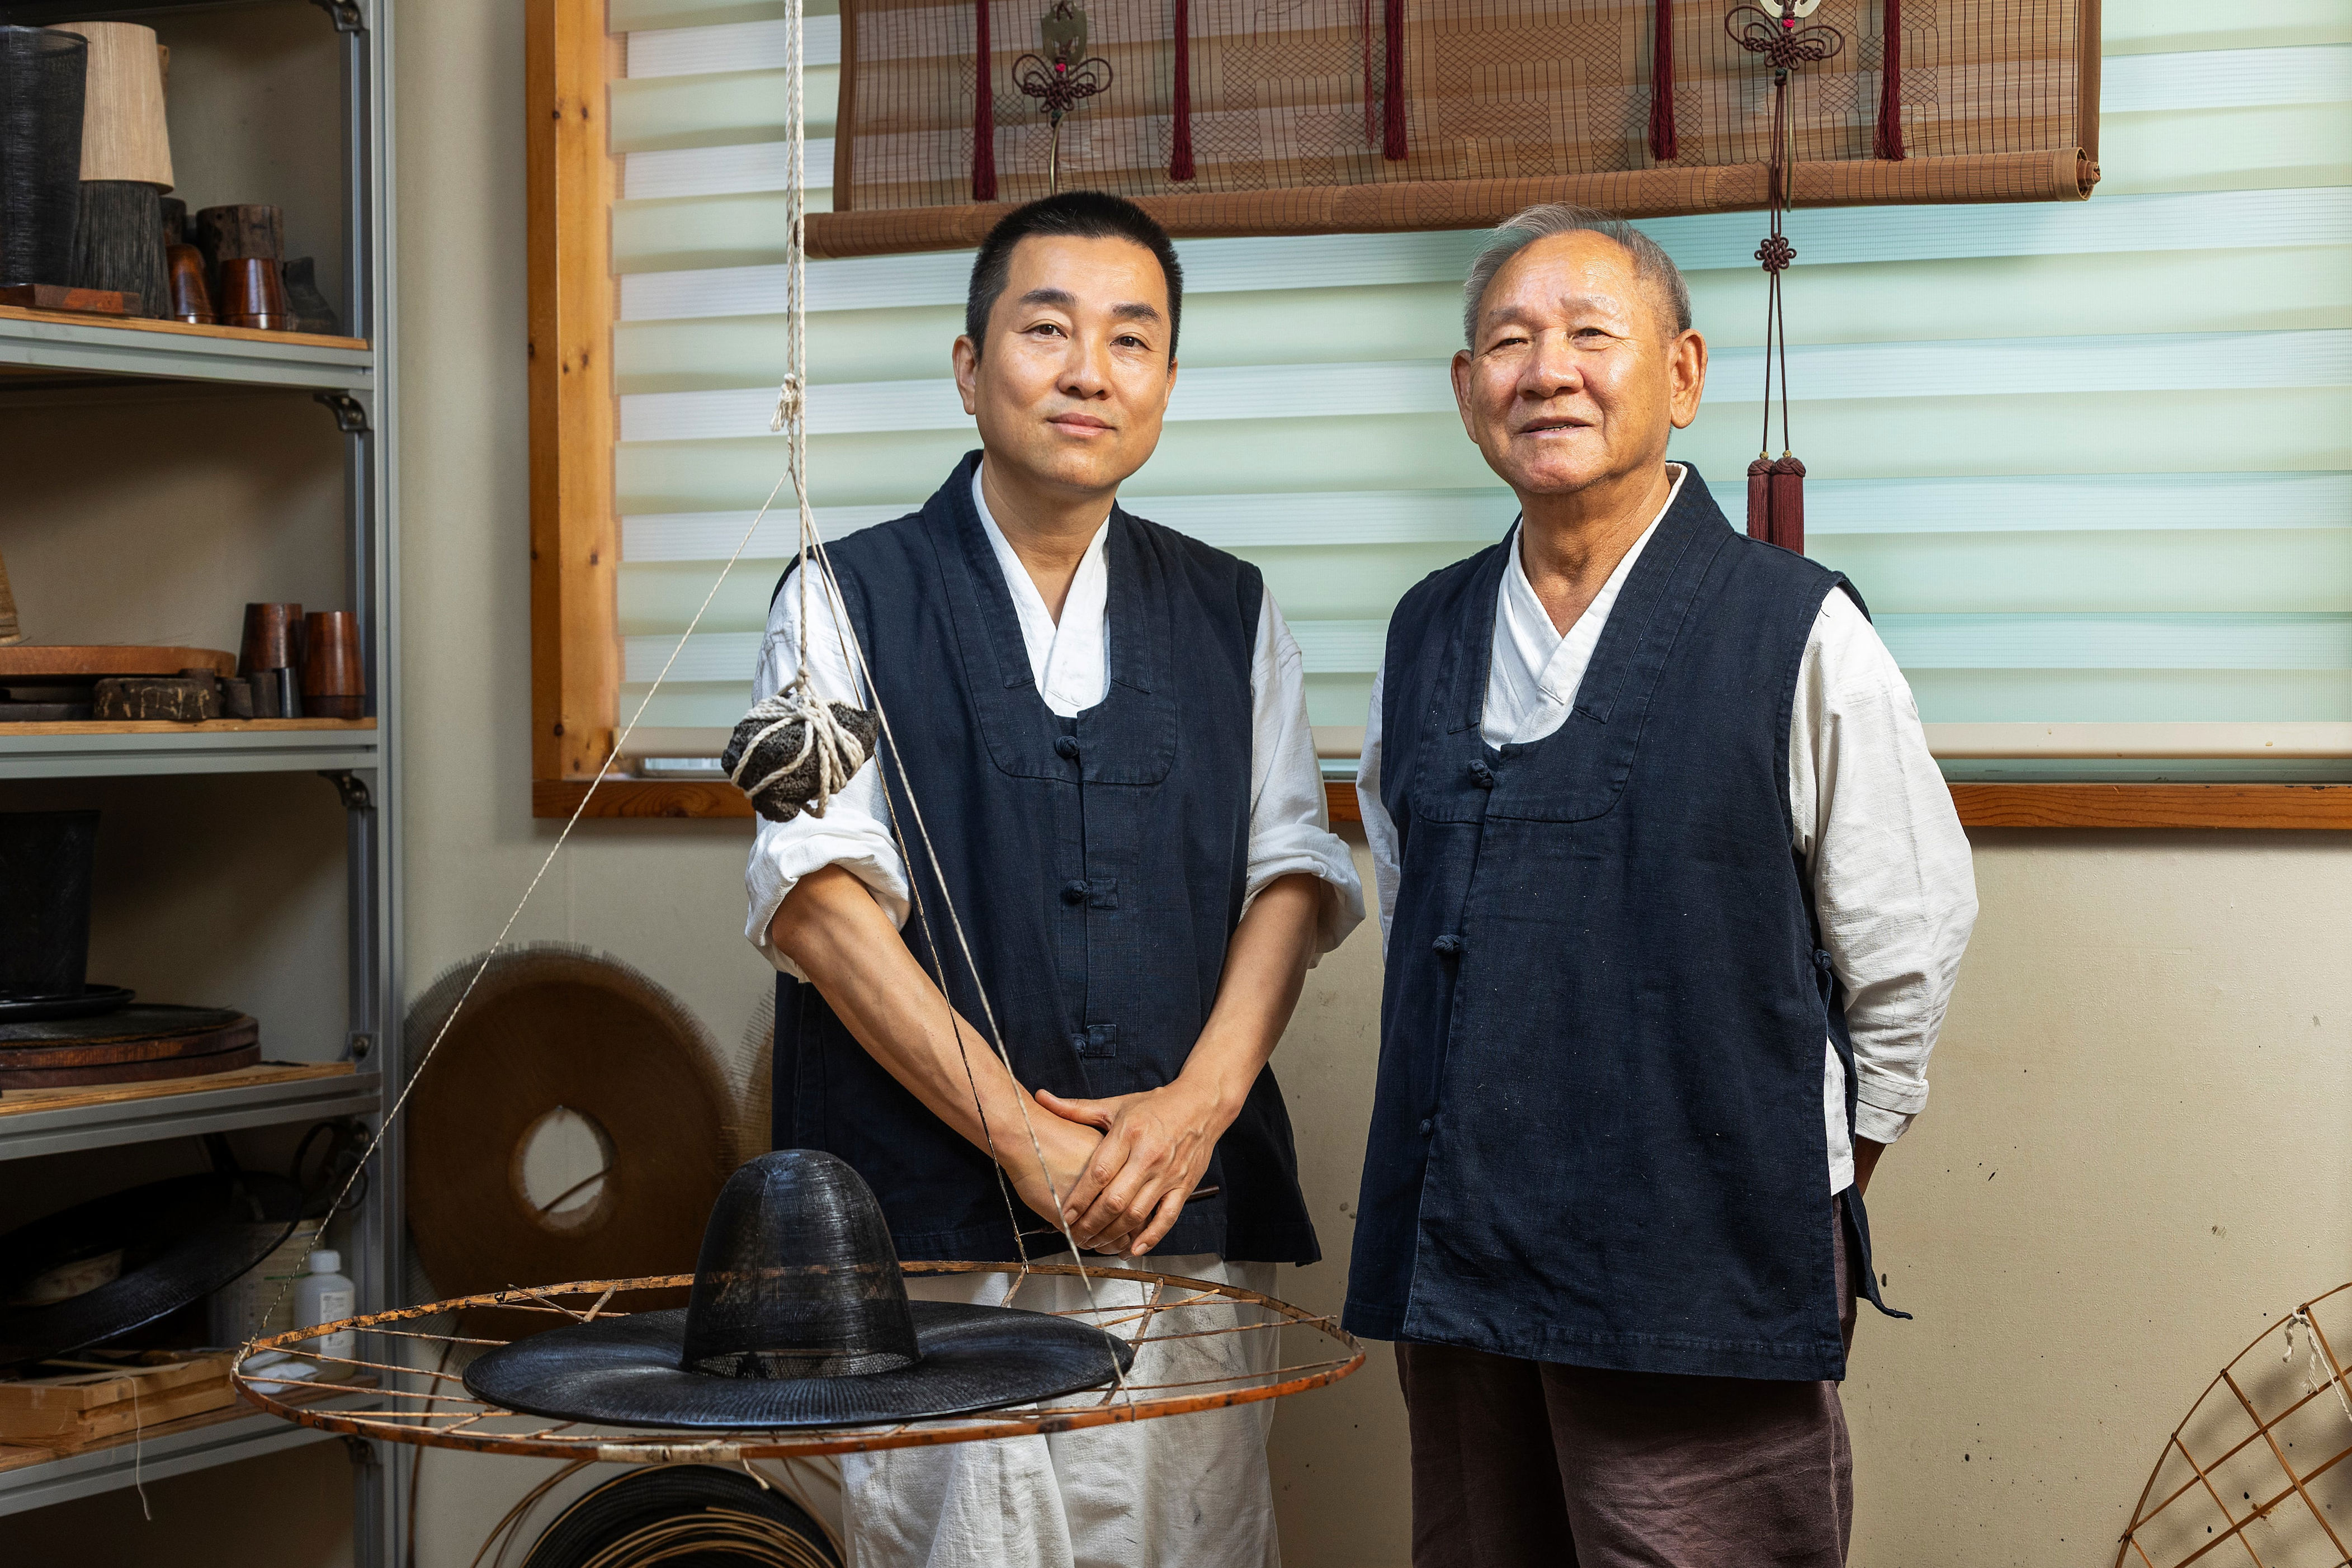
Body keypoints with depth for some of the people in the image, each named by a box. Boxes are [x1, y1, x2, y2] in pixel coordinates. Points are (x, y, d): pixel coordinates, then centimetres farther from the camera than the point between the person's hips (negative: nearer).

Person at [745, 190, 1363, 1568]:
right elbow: (819, 897, -6)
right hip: (933, 1228, -2)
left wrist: (1200, 1101, -10)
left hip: (1194, 1217, 3)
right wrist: (1021, 1135, -13)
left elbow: (1292, 875, 8)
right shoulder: (847, 605, 4)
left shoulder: (1235, 618, 14)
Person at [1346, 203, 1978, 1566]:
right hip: (1455, 1275, 5)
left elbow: (1909, 950, 0)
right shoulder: (1429, 639, 10)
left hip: (1702, 1300, -4)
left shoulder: (1797, 634, -5)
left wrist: (1801, 1193, 6)